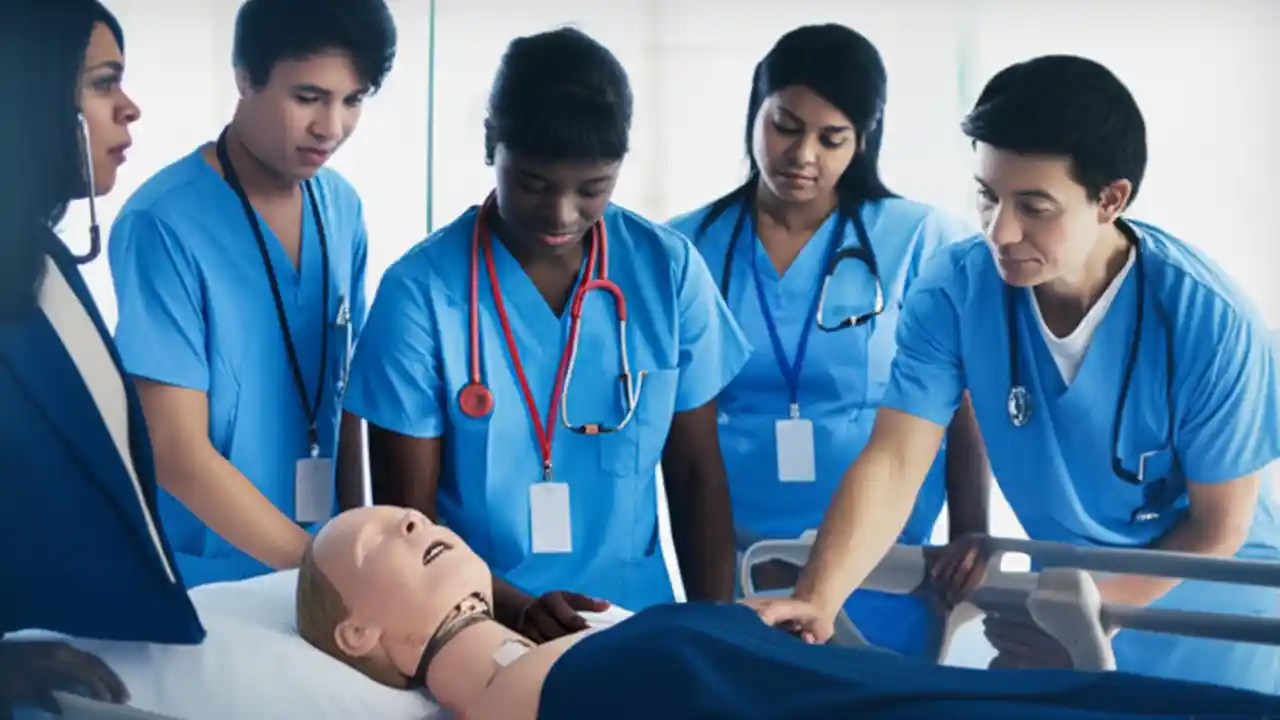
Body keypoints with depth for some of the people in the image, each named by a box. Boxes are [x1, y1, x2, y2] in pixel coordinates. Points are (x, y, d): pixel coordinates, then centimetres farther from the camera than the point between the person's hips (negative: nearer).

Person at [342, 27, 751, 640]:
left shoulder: (670, 271, 0)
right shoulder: (421, 291, -7)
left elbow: (696, 474, 8)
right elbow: (407, 515, -4)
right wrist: (516, 610, -17)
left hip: (637, 624, 2)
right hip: (477, 628, -2)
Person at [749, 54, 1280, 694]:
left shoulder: (1209, 322, -27)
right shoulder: (955, 289, -21)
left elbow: (1218, 527, -16)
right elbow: (891, 462, -24)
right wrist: (817, 600, -38)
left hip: (1207, 622, -2)